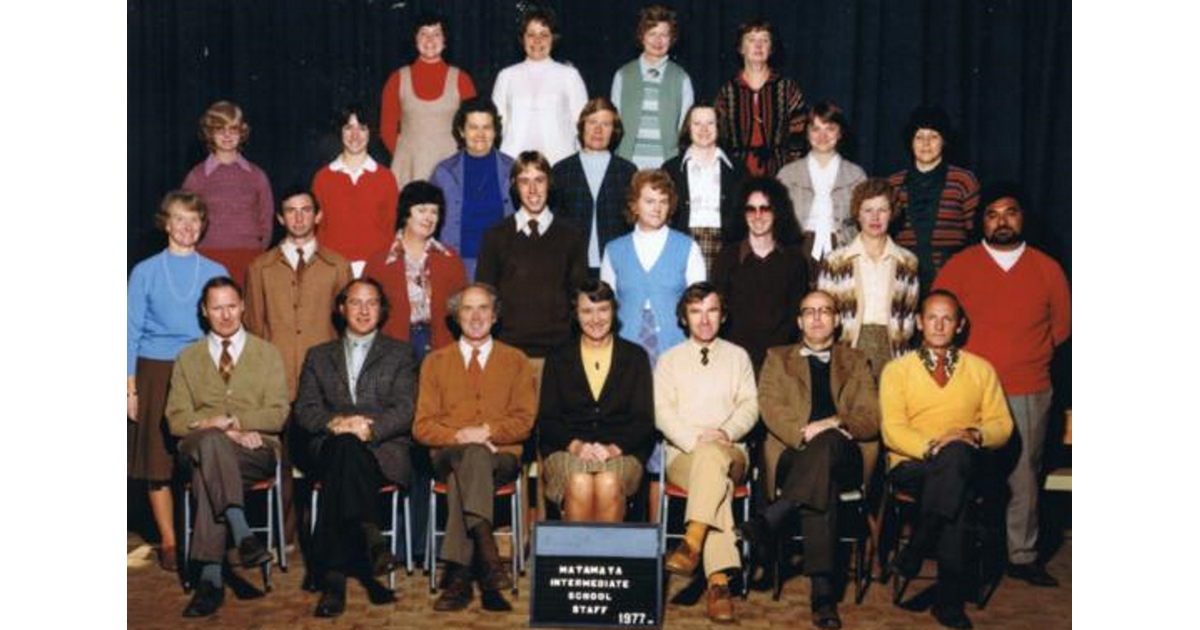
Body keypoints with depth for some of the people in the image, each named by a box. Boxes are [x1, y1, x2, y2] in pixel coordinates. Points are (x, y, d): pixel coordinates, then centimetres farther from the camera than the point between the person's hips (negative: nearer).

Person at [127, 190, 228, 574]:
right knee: (158, 461, 1)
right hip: (157, 373, -1)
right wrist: (130, 388, -2)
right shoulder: (145, 272, 5)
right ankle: (169, 542, 12)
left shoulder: (216, 273, 8)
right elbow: (132, 332, 4)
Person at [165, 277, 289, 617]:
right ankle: (243, 535, -46)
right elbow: (177, 419, 6)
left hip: (256, 450, -1)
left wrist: (229, 419, -12)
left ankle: (210, 576, -37)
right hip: (198, 448, 1)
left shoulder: (267, 354, 15)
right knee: (210, 440, -37)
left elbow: (277, 416, 4)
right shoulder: (187, 358, 18)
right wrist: (226, 432, -11)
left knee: (206, 469, -34)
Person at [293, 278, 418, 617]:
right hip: (330, 448, 2)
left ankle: (335, 575, -40)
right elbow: (305, 410, 10)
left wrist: (369, 428, -17)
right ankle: (372, 540, -42)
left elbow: (405, 410, 2)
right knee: (344, 444, -36)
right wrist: (336, 423, -12)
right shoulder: (318, 356, 23)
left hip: (384, 449, -2)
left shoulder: (401, 354, 17)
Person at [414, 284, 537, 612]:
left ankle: (459, 576, -43)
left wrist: (486, 431, -13)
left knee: (461, 476, -36)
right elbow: (422, 427, 9)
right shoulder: (435, 361, 19)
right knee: (471, 456, -38)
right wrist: (459, 437, -12)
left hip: (500, 457, 0)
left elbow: (523, 421, 6)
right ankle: (487, 549, -50)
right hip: (448, 454, 0)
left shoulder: (516, 361, 18)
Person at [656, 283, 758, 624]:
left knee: (712, 455, -38)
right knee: (718, 483, -35)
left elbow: (750, 406, 9)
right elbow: (662, 412, 5)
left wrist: (726, 433, -13)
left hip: (730, 452, 1)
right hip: (683, 453, 0)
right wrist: (695, 440, -14)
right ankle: (718, 580, -44)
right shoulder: (669, 360, 17)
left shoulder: (738, 356, 20)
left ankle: (692, 543, -46)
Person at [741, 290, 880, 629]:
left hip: (844, 455, 0)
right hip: (793, 454, 0)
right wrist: (803, 432, -15)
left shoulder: (856, 361, 24)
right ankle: (822, 590, -43)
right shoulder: (778, 358, 23)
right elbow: (770, 407, 5)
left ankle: (771, 519, -43)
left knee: (828, 442, -38)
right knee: (822, 484, -37)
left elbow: (871, 418, 9)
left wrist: (835, 425, -12)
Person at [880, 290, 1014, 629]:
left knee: (957, 453, -36)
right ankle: (949, 601, -22)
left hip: (965, 465, 2)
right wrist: (933, 447, -20)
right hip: (910, 466, -2)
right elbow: (893, 431, -2)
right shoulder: (897, 370, 10)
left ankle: (913, 555, -24)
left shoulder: (981, 369, 17)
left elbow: (1002, 425, 10)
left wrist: (974, 435, -13)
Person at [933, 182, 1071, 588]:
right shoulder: (958, 266, 3)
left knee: (1025, 476, 5)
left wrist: (1027, 356, 11)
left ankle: (1023, 556, 18)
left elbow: (1061, 324, 17)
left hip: (1030, 392, 1)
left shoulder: (1047, 269, 7)